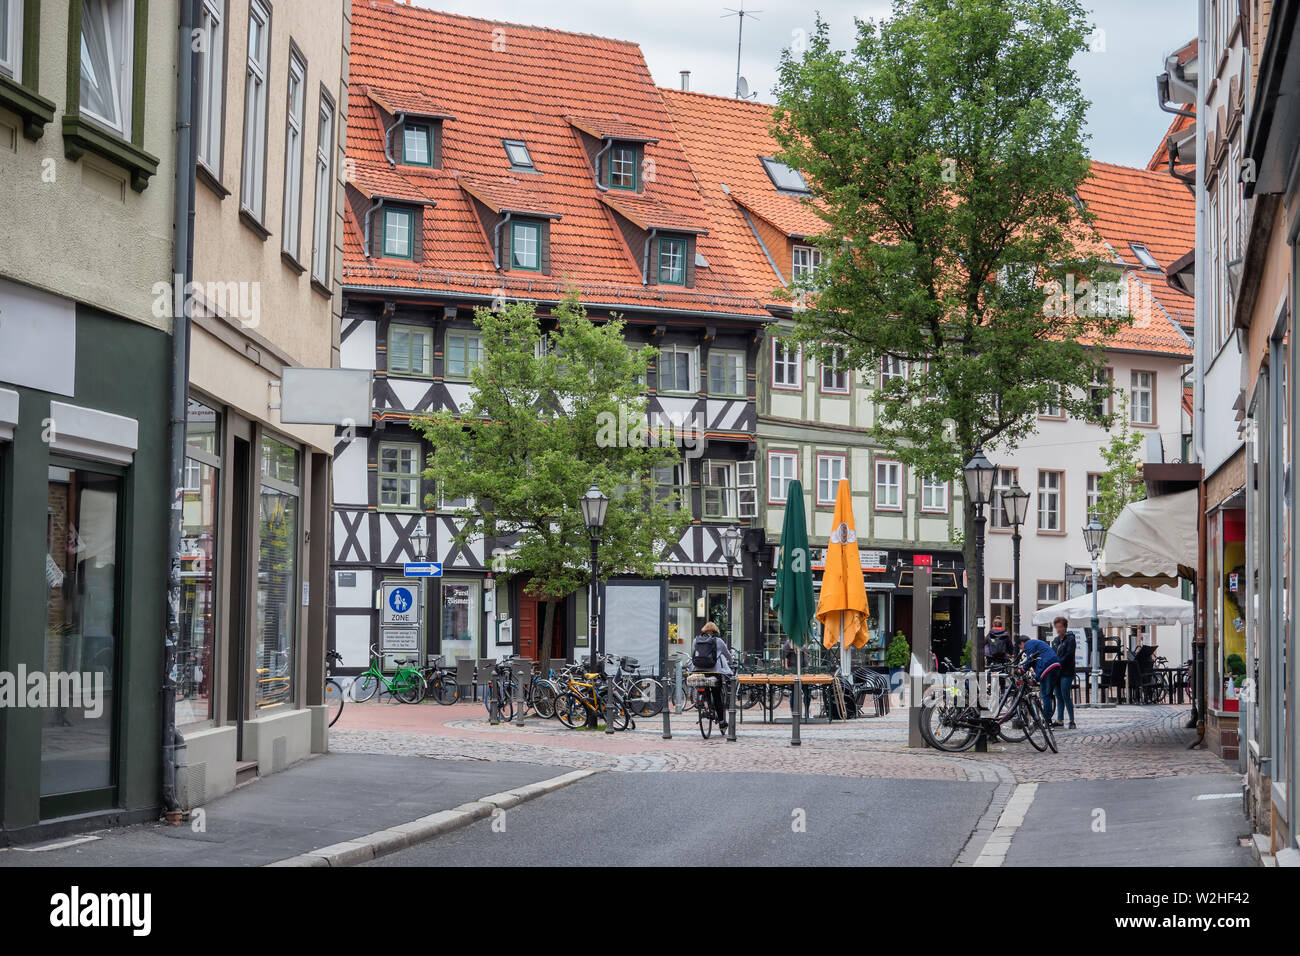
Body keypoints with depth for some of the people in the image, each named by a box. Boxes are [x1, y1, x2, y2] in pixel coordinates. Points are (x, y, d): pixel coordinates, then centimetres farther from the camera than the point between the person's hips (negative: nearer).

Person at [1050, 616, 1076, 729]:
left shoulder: (1070, 639, -5)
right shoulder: (1055, 640, 16)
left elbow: (1069, 655, -13)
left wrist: (1059, 664, -19)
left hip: (1066, 672, -7)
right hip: (1056, 672, 7)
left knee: (1066, 697, -9)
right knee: (1059, 697, 8)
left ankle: (1072, 721, -4)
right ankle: (1059, 719, 12)